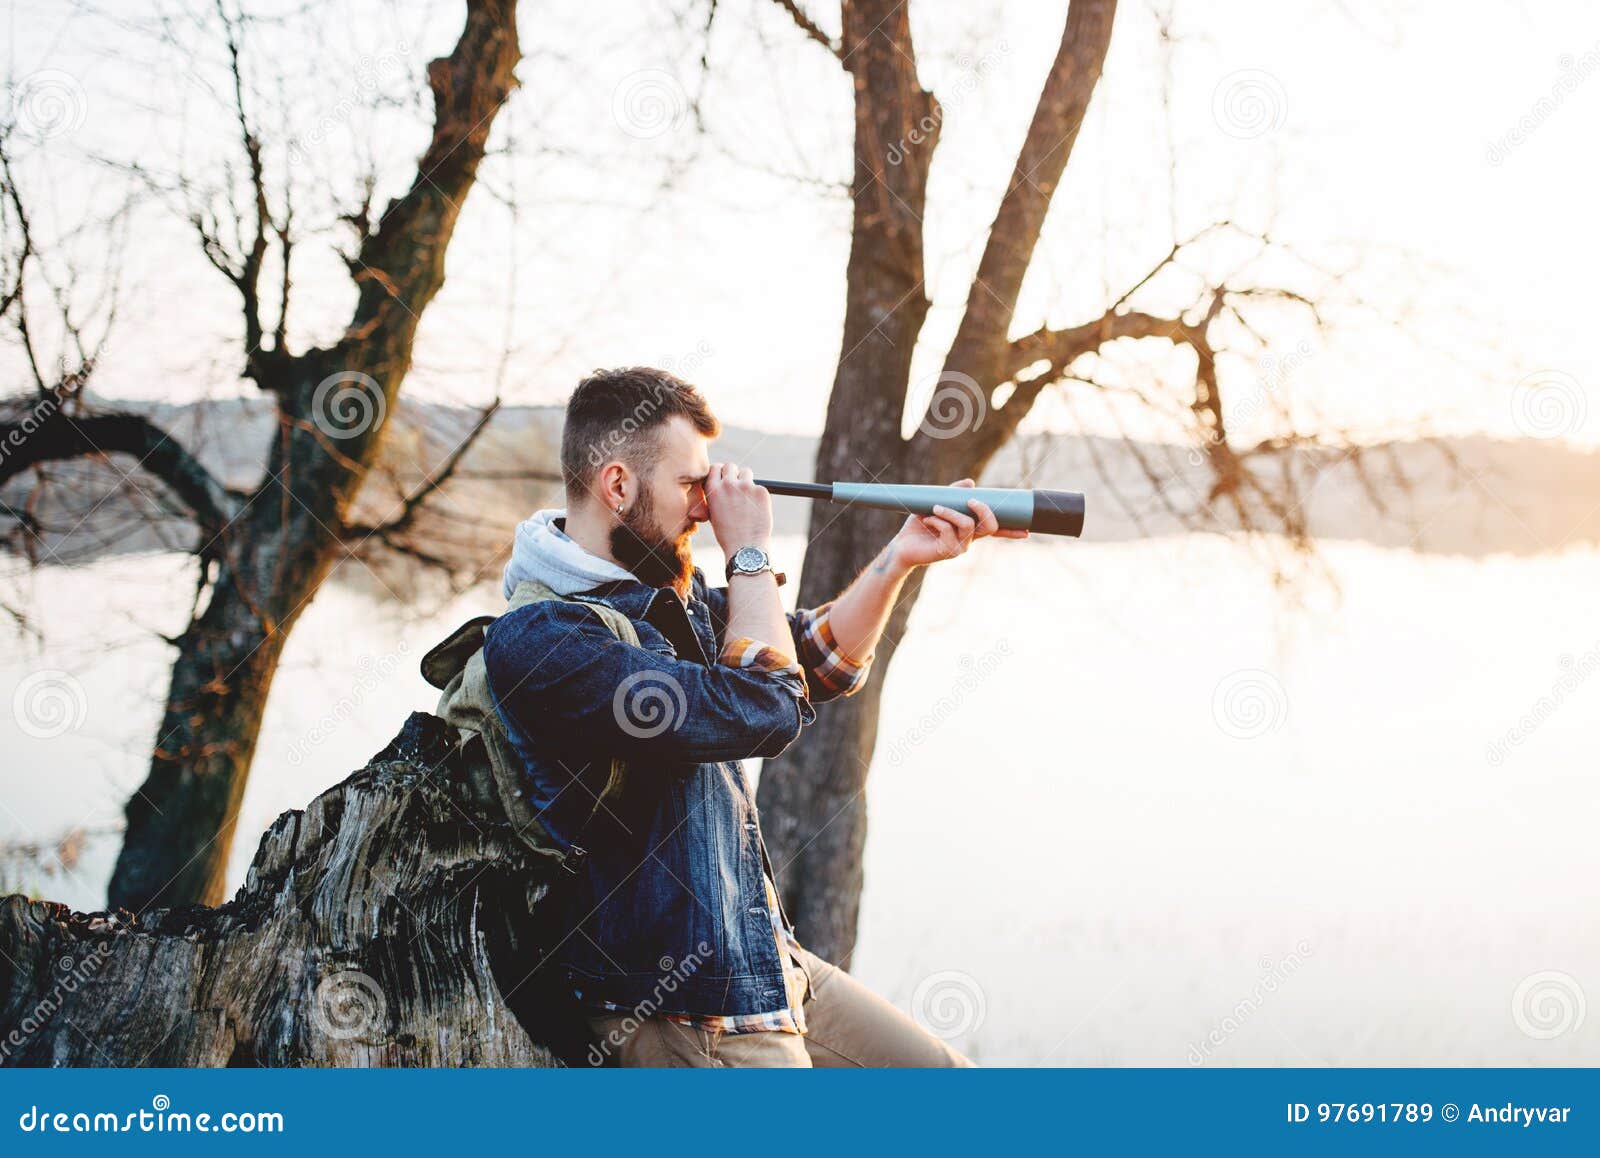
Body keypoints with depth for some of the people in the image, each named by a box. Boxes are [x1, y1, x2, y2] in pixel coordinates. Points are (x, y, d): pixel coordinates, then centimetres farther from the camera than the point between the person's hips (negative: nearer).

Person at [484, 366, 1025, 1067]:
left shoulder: (673, 598, 7)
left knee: (944, 1073, 14)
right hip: (685, 1019, -9)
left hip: (770, 966, 9)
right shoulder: (536, 639, -22)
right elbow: (763, 710, -25)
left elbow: (816, 662, 21)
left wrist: (903, 555, 7)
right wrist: (751, 553, -12)